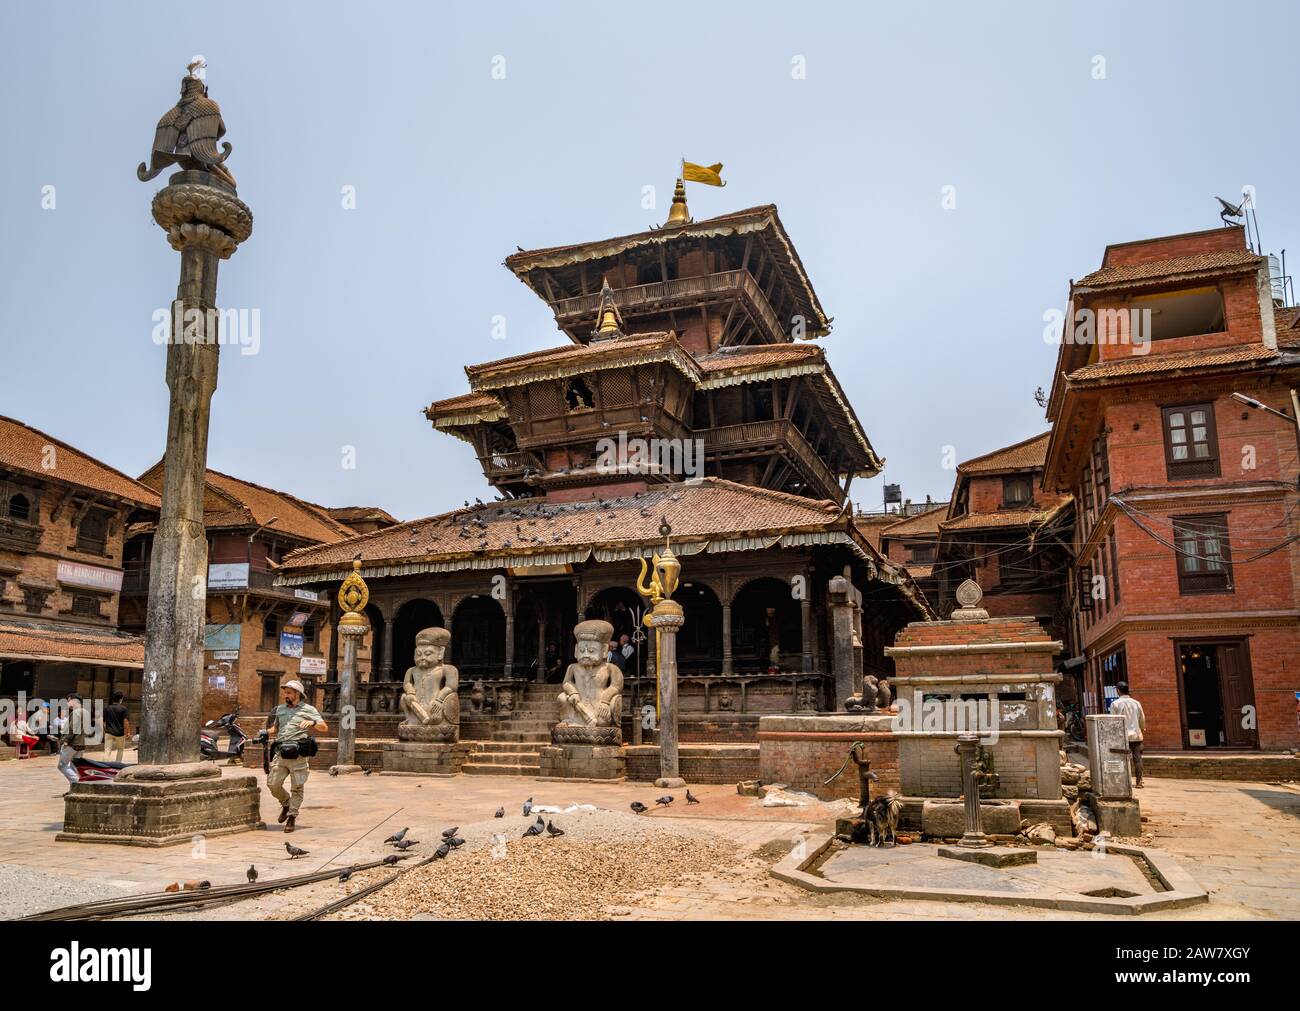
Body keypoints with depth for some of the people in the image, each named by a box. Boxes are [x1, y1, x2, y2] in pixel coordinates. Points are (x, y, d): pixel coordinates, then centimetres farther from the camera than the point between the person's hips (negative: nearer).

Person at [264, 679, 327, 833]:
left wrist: (312, 723, -21)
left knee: (297, 788, 0)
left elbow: (324, 727, -2)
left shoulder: (308, 710, 3)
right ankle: (286, 804, 26)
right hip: (280, 754, 4)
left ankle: (292, 817, 12)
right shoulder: (280, 709, 17)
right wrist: (266, 733, 6)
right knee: (273, 784, 0)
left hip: (298, 755, -4)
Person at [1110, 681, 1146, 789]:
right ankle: (1138, 781, 5)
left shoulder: (1115, 704, -6)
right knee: (1137, 758, 5)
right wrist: (1143, 729, 31)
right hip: (1136, 735, 3)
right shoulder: (1136, 703, 4)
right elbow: (1142, 718, 13)